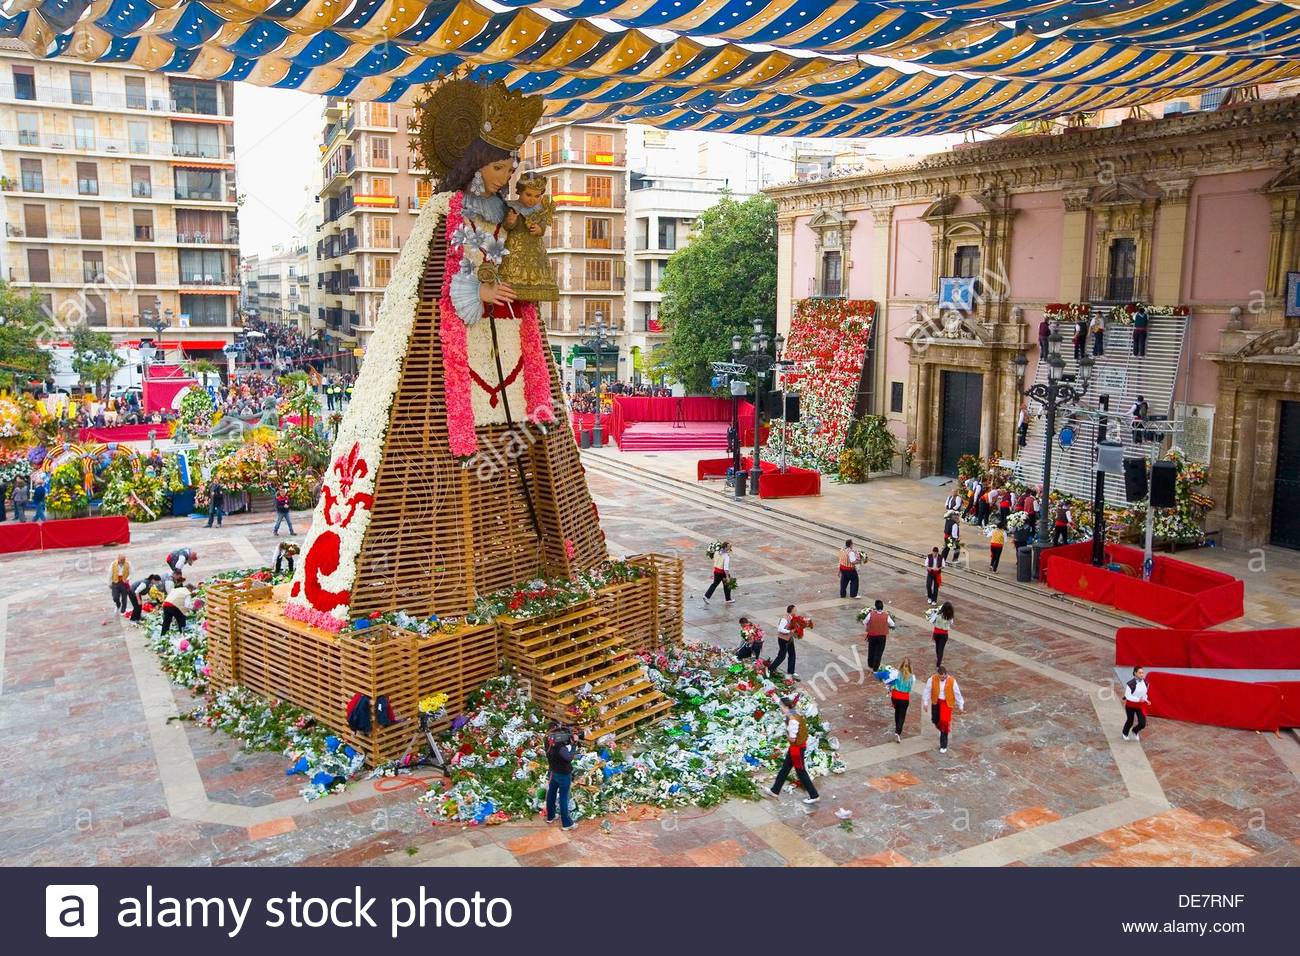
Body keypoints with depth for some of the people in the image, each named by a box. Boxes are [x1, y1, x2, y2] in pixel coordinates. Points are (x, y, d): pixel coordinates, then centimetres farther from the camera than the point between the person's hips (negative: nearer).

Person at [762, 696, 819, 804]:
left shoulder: (792, 720, -27)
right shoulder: (795, 715, 2)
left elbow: (792, 738, -23)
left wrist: (786, 735, -5)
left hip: (797, 747, -10)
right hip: (795, 746, 10)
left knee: (801, 772, 5)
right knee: (785, 768, 19)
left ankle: (814, 795, 17)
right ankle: (775, 791, 31)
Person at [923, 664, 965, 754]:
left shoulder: (952, 681, -17)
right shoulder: (932, 680, -14)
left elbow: (957, 694, -6)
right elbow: (927, 691, -3)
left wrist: (960, 707, 2)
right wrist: (926, 703, -2)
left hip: (947, 703, -3)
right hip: (936, 702, 3)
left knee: (944, 722, -11)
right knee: (935, 720, 13)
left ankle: (943, 746, 1)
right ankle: (942, 731, 50)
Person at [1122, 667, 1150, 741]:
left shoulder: (1145, 682, -7)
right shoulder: (1130, 683, -25)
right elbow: (1127, 695, -23)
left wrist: (1146, 699, -1)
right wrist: (1138, 699, -31)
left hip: (1140, 706, 4)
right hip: (1131, 705, -4)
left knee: (1143, 723, -5)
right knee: (1130, 721, 15)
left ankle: (1135, 731, 31)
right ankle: (1125, 733, 48)